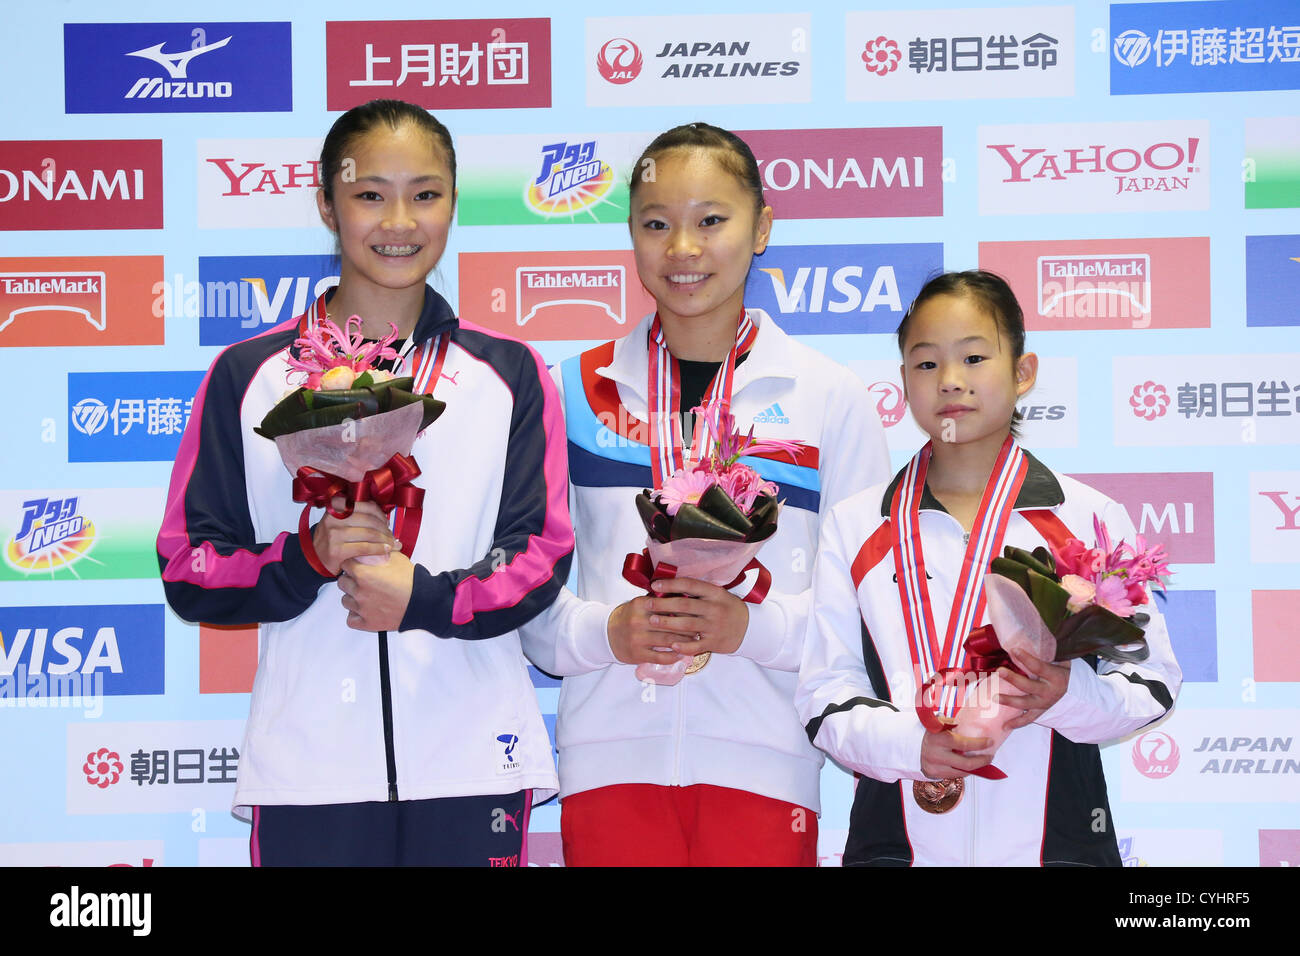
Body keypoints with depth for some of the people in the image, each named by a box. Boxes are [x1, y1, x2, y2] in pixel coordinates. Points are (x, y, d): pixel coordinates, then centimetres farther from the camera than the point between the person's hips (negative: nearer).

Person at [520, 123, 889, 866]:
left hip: (762, 762, -1)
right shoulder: (576, 391, 9)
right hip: (611, 755, 1)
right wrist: (602, 631, -11)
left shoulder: (830, 398, 5)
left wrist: (754, 625, -14)